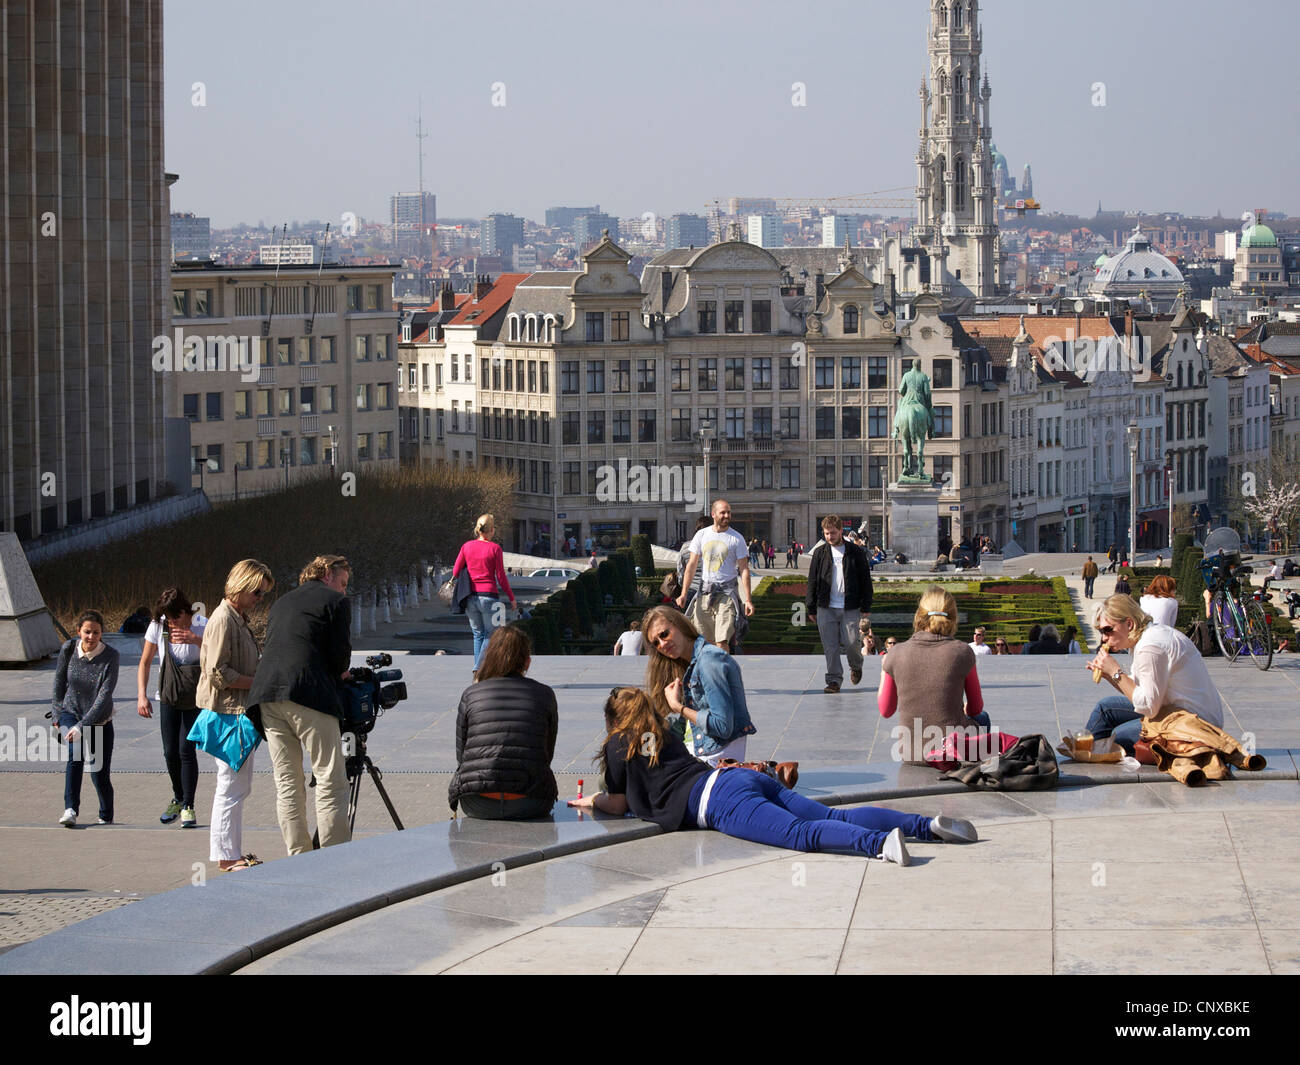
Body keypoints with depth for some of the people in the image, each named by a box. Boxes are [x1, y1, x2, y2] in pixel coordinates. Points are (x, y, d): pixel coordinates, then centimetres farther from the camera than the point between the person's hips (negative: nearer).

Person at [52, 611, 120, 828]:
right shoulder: (69, 649, -11)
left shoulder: (110, 656, -19)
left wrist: (83, 725, -30)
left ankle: (106, 817, 23)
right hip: (71, 712, 1)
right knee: (76, 752, -27)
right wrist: (58, 712, 14)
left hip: (99, 720, -1)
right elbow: (59, 680, 6)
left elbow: (105, 694, -24)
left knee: (99, 775, -1)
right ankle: (70, 809, -31)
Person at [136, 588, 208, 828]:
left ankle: (188, 806, -2)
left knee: (186, 749, -11)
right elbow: (145, 662, 2)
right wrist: (142, 695, -7)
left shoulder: (201, 626, -15)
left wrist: (196, 640, -40)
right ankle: (178, 798, 26)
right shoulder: (158, 626, -7)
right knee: (170, 752, 3)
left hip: (195, 698, -3)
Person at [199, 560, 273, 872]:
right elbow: (218, 673, -21)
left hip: (241, 712, 10)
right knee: (232, 786, -6)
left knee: (239, 786, 13)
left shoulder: (240, 619, 16)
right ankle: (227, 856, -1)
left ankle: (232, 854, 19)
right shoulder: (223, 620, -15)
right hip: (227, 714, -10)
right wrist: (259, 683, -18)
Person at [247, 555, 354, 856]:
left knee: (286, 783, 9)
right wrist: (339, 674, 20)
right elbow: (340, 653, -2)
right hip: (309, 695, -6)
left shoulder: (282, 602, 26)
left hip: (267, 695, 7)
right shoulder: (335, 602, 6)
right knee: (331, 781, -3)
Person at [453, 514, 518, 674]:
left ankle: (478, 670, 11)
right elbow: (501, 577, -7)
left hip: (471, 598, 4)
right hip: (489, 596, -4)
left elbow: (455, 571, 6)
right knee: (491, 635, 5)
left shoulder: (467, 546, 3)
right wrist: (511, 597, 4)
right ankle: (479, 669, -11)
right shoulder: (495, 548, -8)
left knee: (478, 635, 15)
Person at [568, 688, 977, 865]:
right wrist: (598, 799, 61)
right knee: (835, 817, -5)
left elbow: (619, 805, 22)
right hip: (746, 778, 8)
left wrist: (593, 801, 43)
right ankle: (929, 825, -23)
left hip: (720, 802, -8)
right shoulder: (664, 735, 36)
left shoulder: (620, 745, 14)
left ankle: (880, 842, -56)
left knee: (801, 833, -29)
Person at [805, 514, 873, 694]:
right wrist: (811, 608, 6)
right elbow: (812, 581, 10)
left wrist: (866, 608, 0)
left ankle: (856, 666, 26)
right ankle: (833, 680, 7)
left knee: (851, 642, -5)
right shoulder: (819, 553, 7)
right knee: (830, 646, -1)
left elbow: (866, 581, 5)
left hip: (850, 608, -2)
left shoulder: (856, 553, 3)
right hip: (826, 608, 2)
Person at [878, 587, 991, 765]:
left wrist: (883, 670, 23)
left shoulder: (896, 654, -6)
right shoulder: (962, 652, -10)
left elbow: (886, 711, 7)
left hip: (911, 755, 2)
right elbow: (975, 709, 4)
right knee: (981, 718, 34)